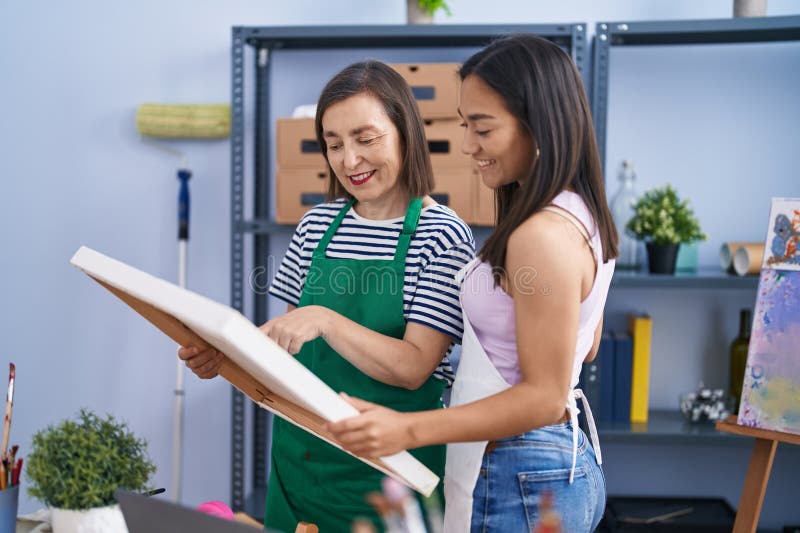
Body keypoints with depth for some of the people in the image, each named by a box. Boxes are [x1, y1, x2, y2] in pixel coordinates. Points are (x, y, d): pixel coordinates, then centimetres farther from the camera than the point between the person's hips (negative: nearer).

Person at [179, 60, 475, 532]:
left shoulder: (443, 235, -11)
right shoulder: (317, 226, 6)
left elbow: (414, 368, -19)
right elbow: (289, 337, 12)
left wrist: (325, 320, -31)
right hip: (301, 454, 5)